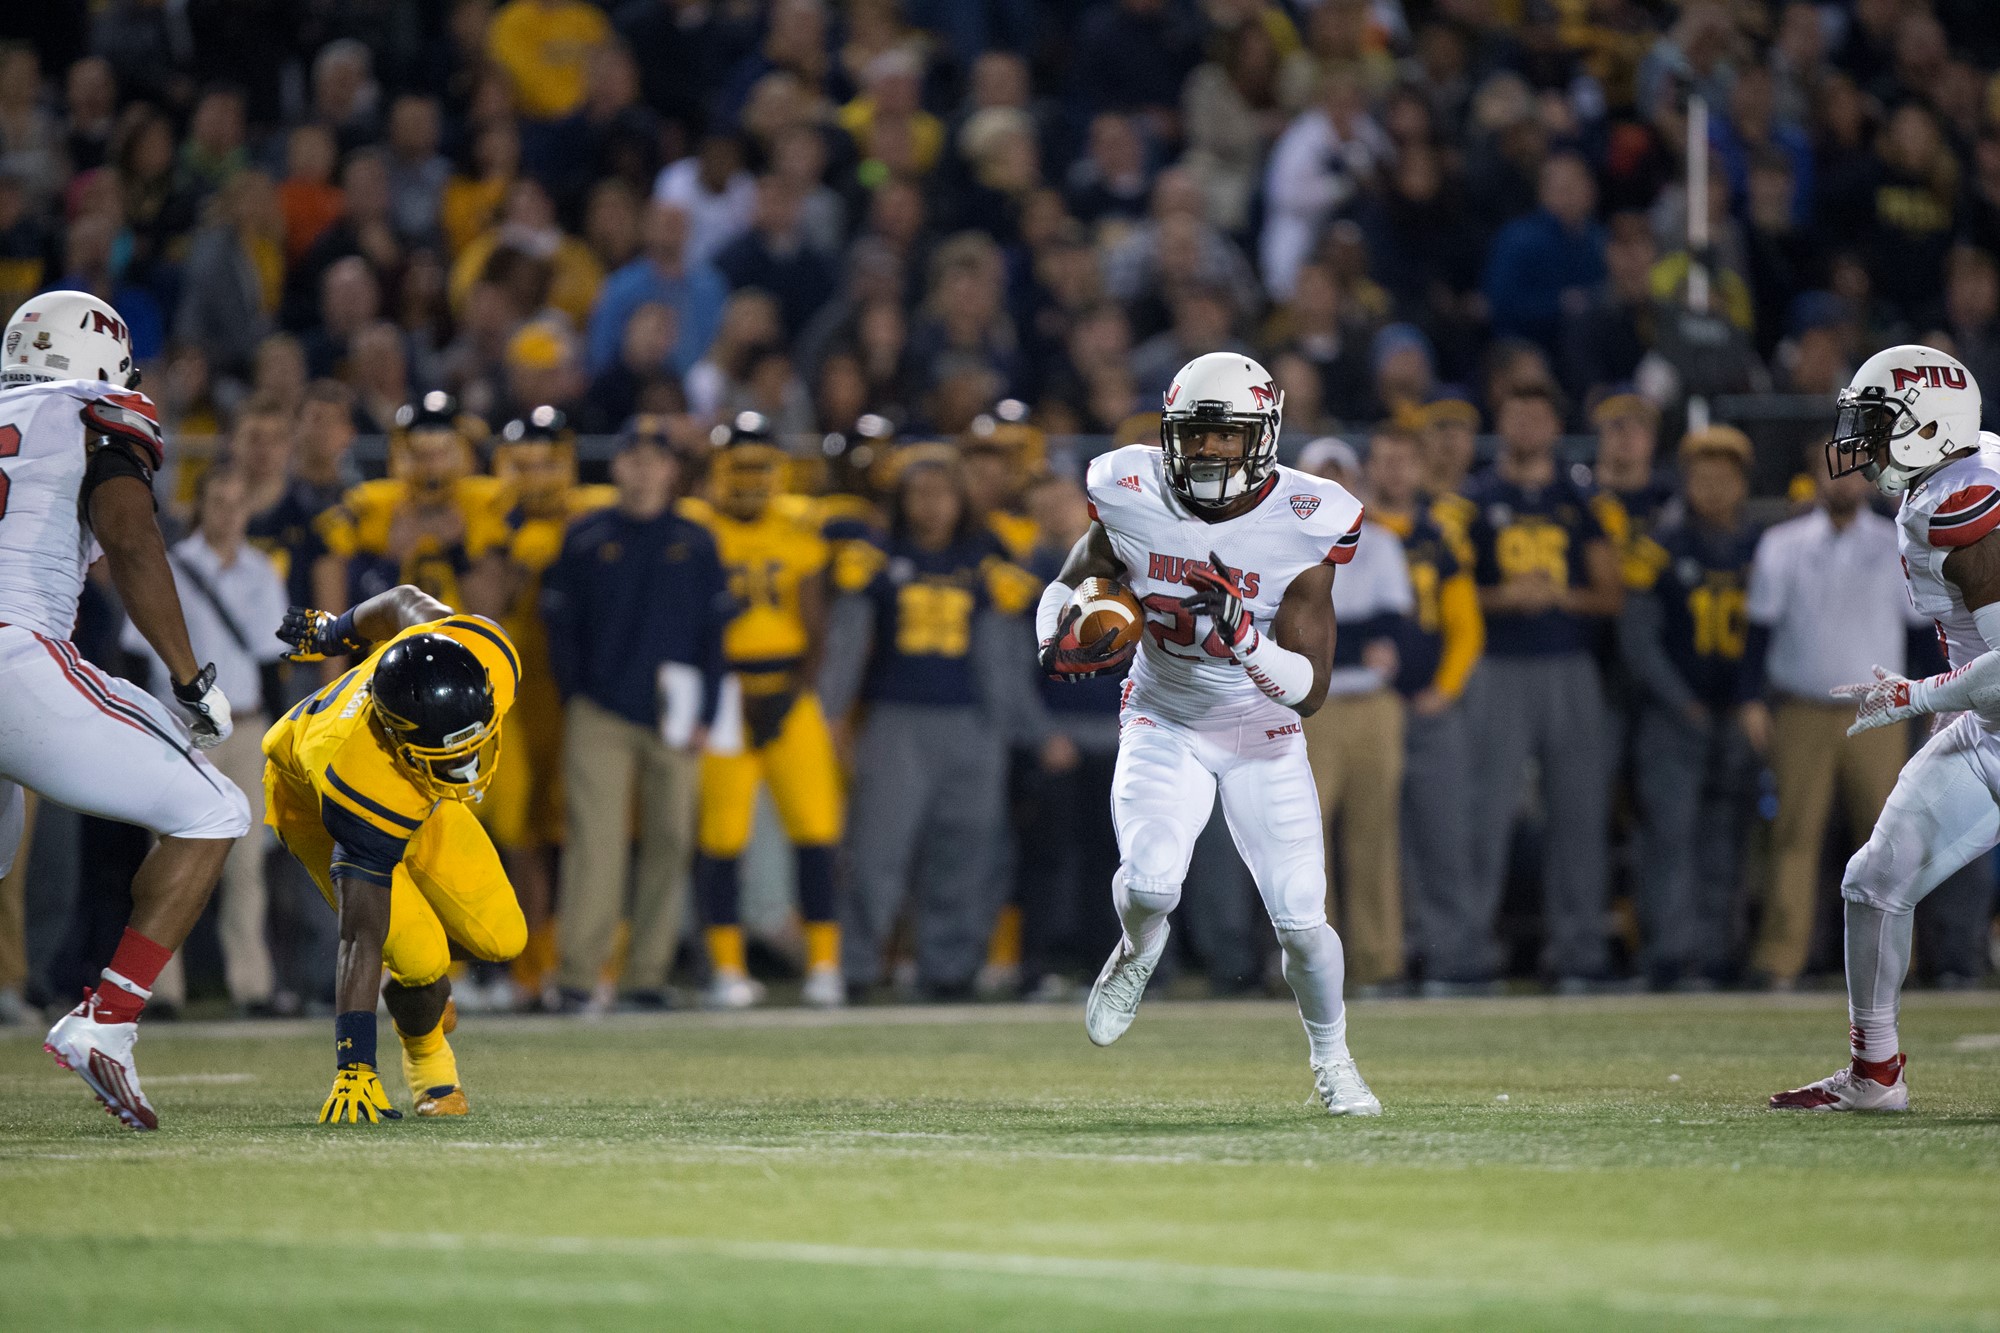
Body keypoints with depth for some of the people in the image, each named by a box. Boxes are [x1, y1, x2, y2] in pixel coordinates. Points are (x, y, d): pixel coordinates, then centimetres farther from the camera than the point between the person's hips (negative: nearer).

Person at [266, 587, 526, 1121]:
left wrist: (334, 631, 10)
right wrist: (354, 1068, -46)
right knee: (421, 960, -20)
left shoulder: (482, 655, -37)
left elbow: (405, 601, -12)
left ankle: (421, 977, 33)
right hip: (312, 801, -5)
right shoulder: (357, 782, -47)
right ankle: (426, 1057, 14)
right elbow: (360, 938, -44)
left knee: (498, 938, -2)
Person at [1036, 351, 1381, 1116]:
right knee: (1150, 883, -25)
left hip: (1264, 736, 0)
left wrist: (1242, 636, -37)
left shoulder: (1301, 528, -21)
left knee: (1301, 923, -5)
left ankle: (1331, 1058, 24)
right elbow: (1069, 584, 5)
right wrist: (1060, 639, -18)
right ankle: (1139, 951, 12)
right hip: (1166, 725, 1)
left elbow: (1310, 691, -20)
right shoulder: (1134, 501, -15)